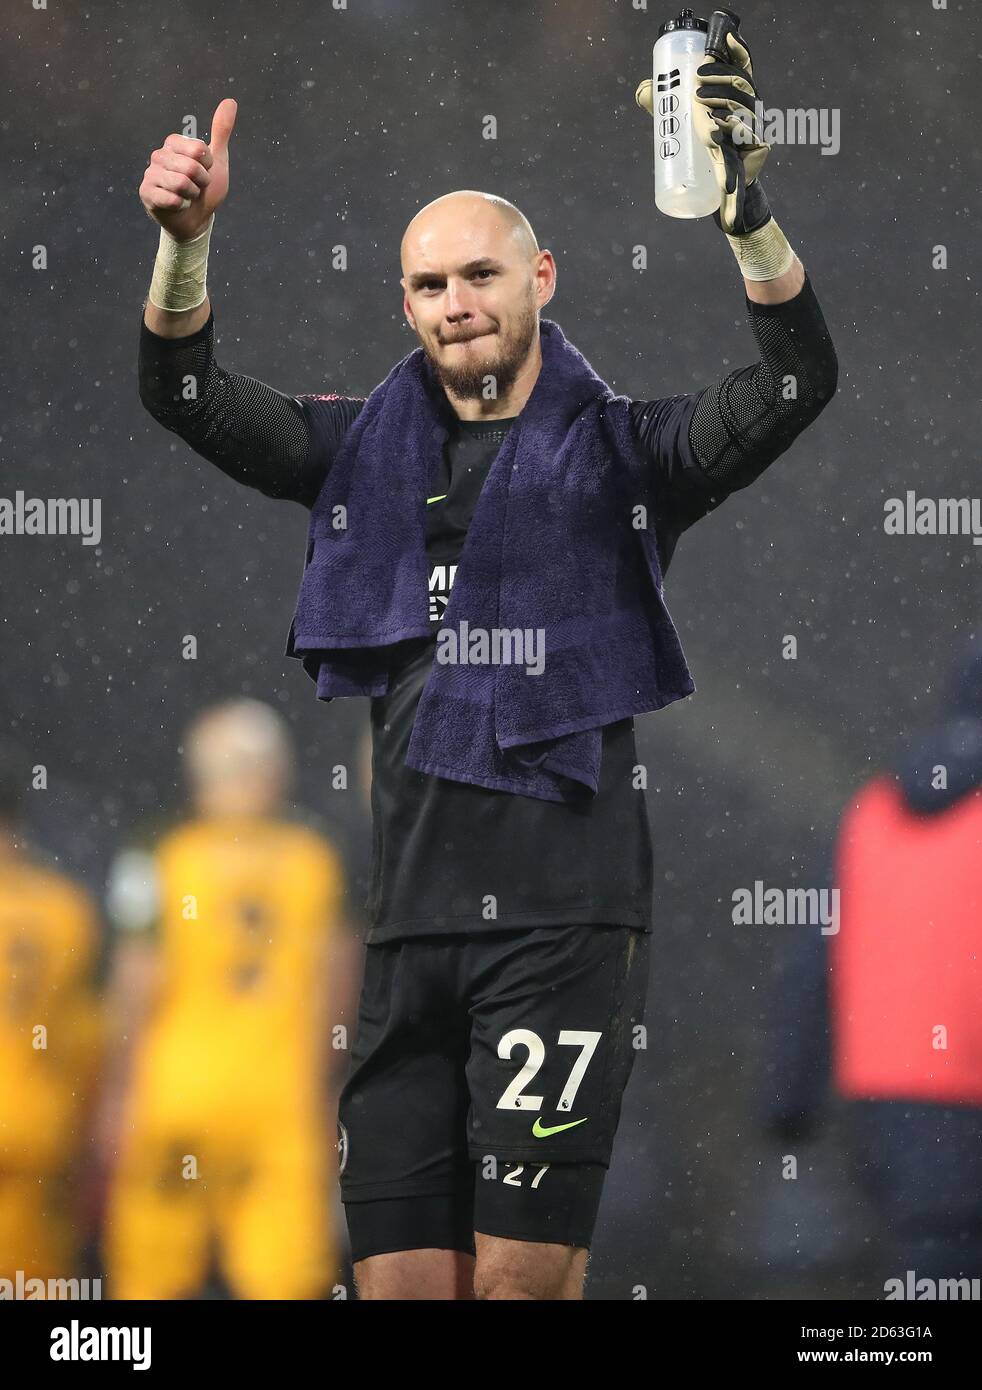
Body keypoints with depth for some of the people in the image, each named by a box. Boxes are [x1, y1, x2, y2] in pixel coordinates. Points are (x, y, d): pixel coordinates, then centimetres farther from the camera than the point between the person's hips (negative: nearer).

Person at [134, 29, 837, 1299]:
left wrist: (745, 206, -25)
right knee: (403, 1277, 2)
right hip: (409, 928, 4)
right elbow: (187, 399, 8)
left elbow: (797, 382, -9)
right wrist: (184, 241, -11)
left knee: (521, 1275, -11)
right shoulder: (370, 451, 15)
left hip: (565, 916, -4)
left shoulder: (620, 453, 4)